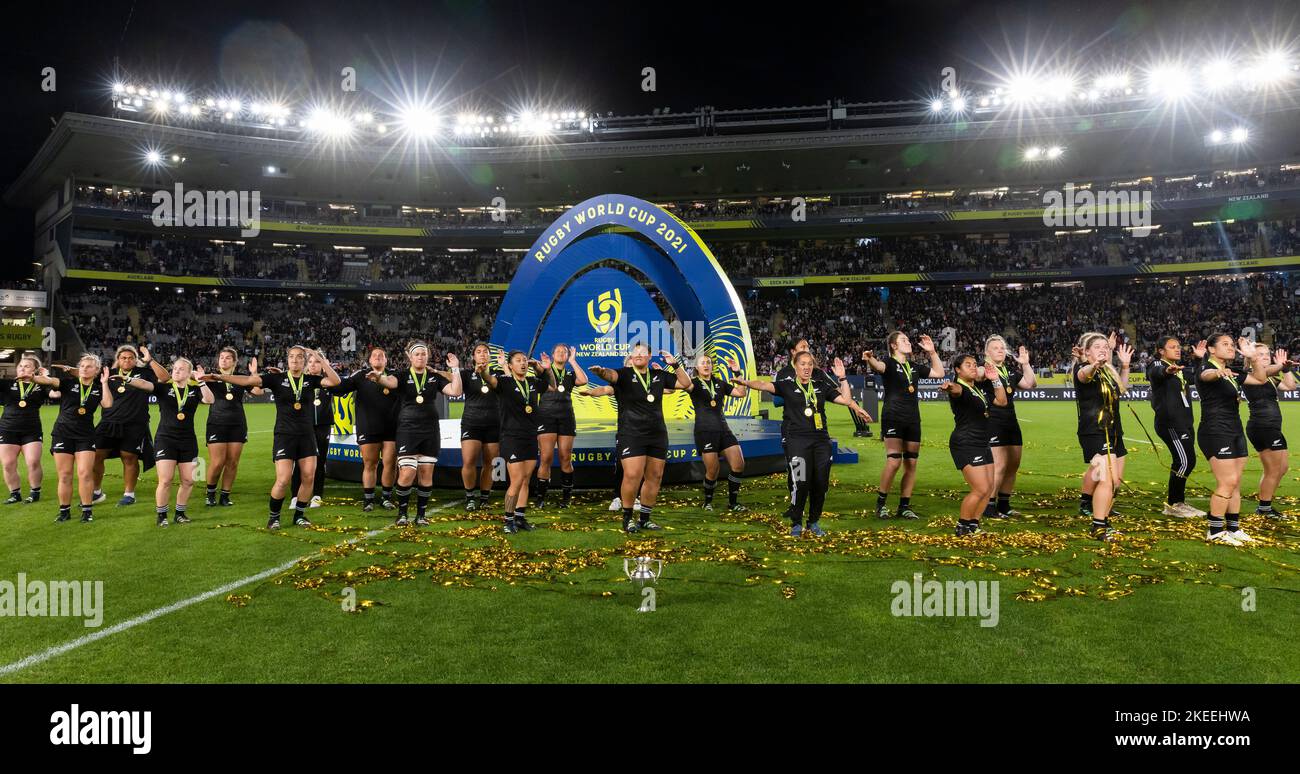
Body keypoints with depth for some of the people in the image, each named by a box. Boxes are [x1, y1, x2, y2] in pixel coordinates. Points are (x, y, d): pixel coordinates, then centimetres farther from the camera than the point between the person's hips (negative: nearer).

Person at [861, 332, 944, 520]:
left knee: (911, 464, 5)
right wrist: (870, 359, -51)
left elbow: (939, 373, 23)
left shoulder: (914, 367, 16)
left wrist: (932, 352, 15)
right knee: (894, 461, -16)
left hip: (913, 420, 7)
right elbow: (878, 366, -28)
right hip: (893, 418, -6)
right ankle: (881, 501, -1)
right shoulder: (889, 363, -4)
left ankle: (904, 506, 14)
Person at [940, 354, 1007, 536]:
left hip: (982, 444, 9)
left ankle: (973, 524, 22)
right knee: (980, 489, -13)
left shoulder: (980, 388, 14)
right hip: (966, 445, -9)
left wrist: (995, 380, 7)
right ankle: (962, 527, 1)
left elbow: (1002, 401, 18)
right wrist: (950, 387, -63)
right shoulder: (959, 388, -13)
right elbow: (957, 390, -38)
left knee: (990, 487, 11)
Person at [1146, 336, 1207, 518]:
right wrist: (1166, 371, -54)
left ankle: (1179, 503, 20)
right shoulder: (1157, 365, -7)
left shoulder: (1180, 369, 19)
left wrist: (1197, 359, 17)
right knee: (1184, 461, -15)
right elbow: (1156, 372, -30)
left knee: (1188, 462, 10)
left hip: (1184, 421, 9)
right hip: (1169, 422, -9)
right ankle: (1172, 505, -6)